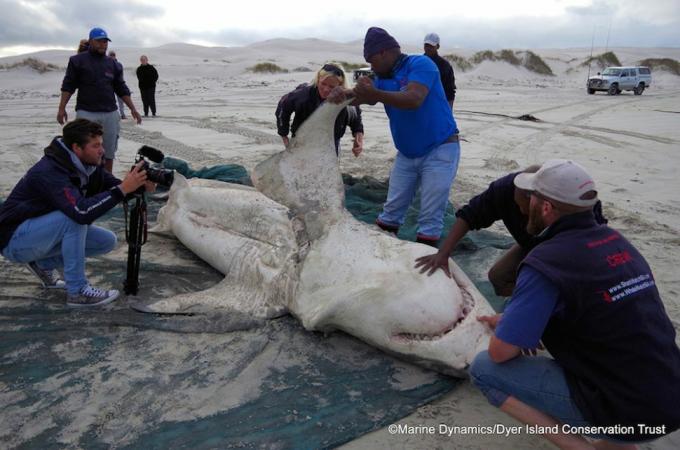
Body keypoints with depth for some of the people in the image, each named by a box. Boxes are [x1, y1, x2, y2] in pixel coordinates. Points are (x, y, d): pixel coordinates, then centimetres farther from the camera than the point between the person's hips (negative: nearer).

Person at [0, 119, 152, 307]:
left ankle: (44, 264, 9)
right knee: (74, 216, -31)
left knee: (107, 241, -4)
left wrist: (139, 185, -28)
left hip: (43, 233, 8)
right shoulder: (49, 172, -30)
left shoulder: (87, 165, -7)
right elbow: (82, 212, -43)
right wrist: (123, 188, -43)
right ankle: (77, 291, -21)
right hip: (15, 240, -7)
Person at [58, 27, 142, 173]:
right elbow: (68, 86, 1)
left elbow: (122, 89, 15)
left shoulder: (112, 64, 14)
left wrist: (133, 109, 8)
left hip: (110, 114, 4)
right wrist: (62, 109, -6)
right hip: (86, 113, -4)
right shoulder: (78, 60, 2)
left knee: (109, 153, 7)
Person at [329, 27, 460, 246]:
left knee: (430, 218, -4)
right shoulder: (383, 78, 8)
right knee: (392, 209, 11)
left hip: (439, 150, -7)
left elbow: (414, 99, -30)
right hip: (406, 154, 7)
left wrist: (375, 94, -39)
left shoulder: (420, 64, -14)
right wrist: (342, 94, -29)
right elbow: (362, 96, -7)